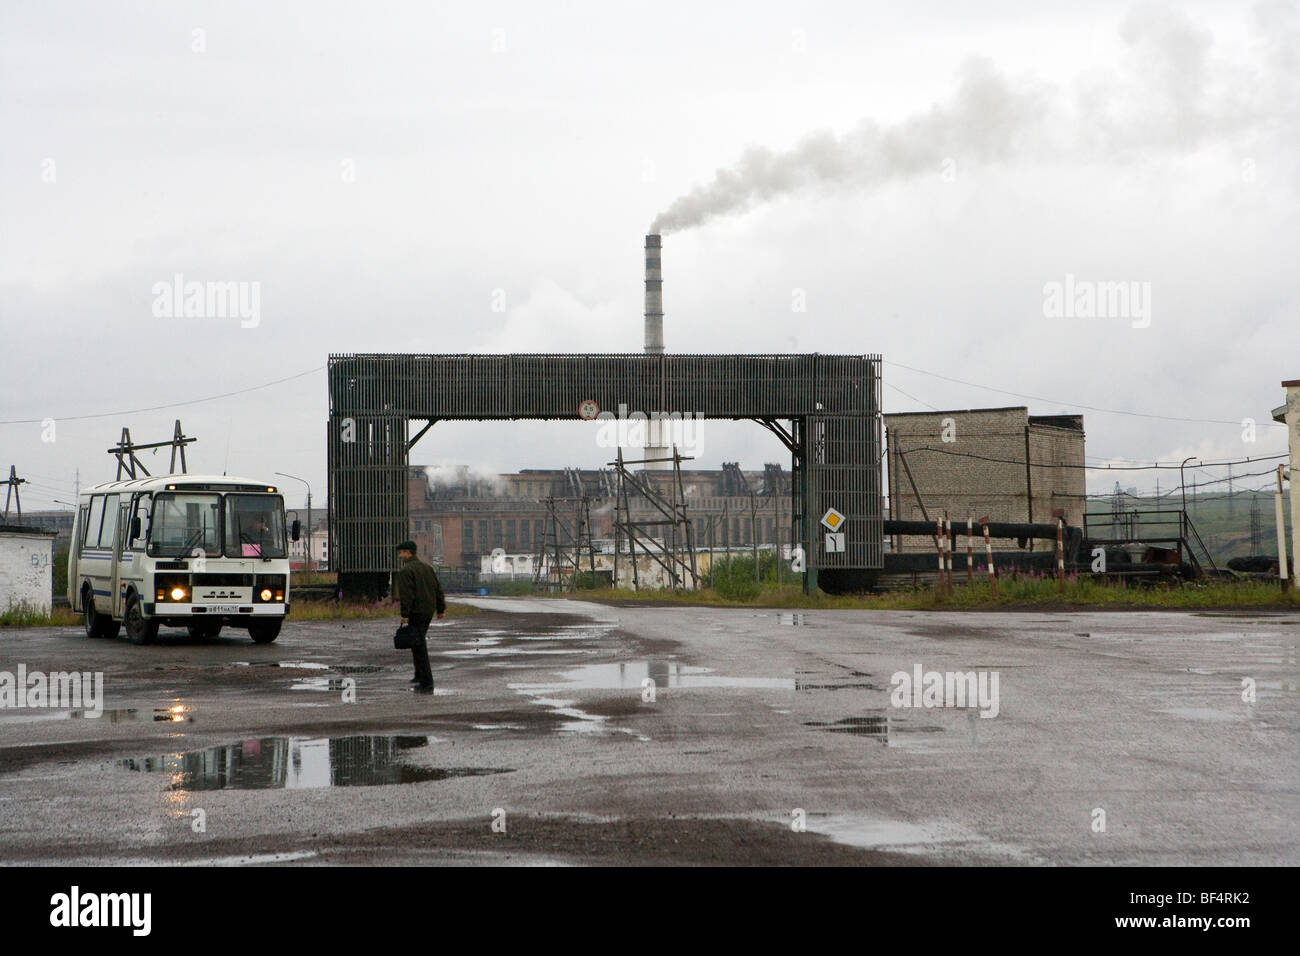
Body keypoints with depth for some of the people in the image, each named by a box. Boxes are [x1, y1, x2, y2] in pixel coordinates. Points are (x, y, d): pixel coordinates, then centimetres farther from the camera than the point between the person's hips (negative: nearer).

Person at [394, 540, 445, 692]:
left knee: (419, 646, -6)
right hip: (429, 611, 8)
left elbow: (406, 594, -19)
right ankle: (419, 676, 29)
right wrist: (441, 609, 18)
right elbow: (438, 589, 14)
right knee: (419, 643, 24)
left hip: (415, 612, -8)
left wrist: (405, 615, -19)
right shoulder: (427, 568, 13)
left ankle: (427, 683, -10)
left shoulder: (406, 571, -12)